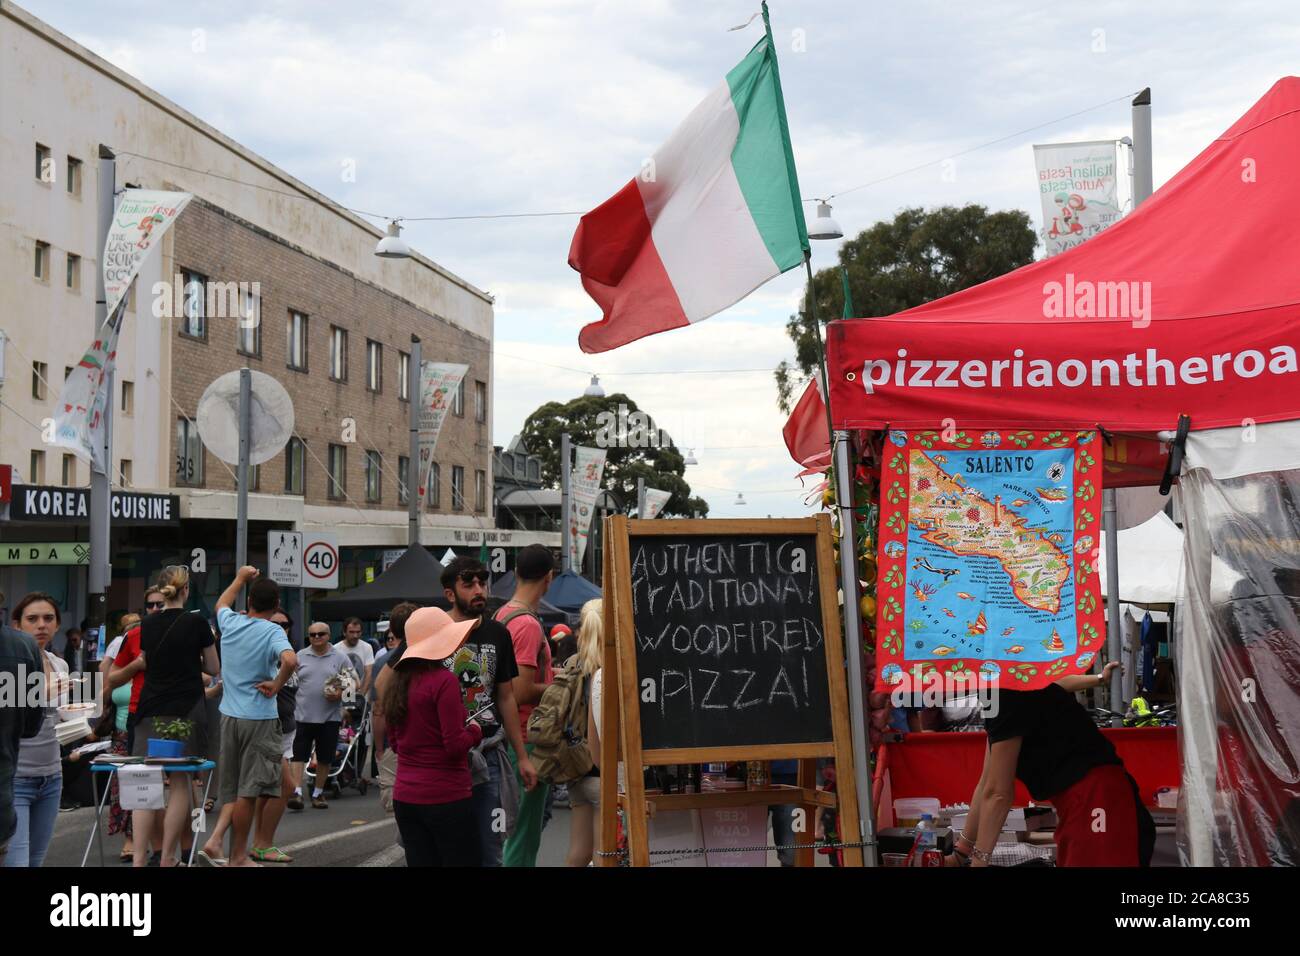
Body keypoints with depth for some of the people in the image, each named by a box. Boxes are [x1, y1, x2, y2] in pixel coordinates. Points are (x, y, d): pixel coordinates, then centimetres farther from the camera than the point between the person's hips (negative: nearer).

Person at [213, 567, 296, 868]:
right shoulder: (272, 632, -13)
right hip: (259, 718, -6)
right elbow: (290, 660, -32)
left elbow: (221, 603, 28)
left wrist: (240, 578, 41)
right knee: (249, 791, -2)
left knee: (233, 789, 15)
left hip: (229, 716, 6)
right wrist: (276, 685, -15)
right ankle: (238, 857, 2)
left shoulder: (230, 623, 4)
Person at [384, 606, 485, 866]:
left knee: (420, 860, 10)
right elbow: (456, 746, -16)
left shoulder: (397, 684, 7)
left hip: (404, 796, 7)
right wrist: (475, 730, 2)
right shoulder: (443, 680, -14)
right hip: (445, 796, -7)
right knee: (462, 860, 2)